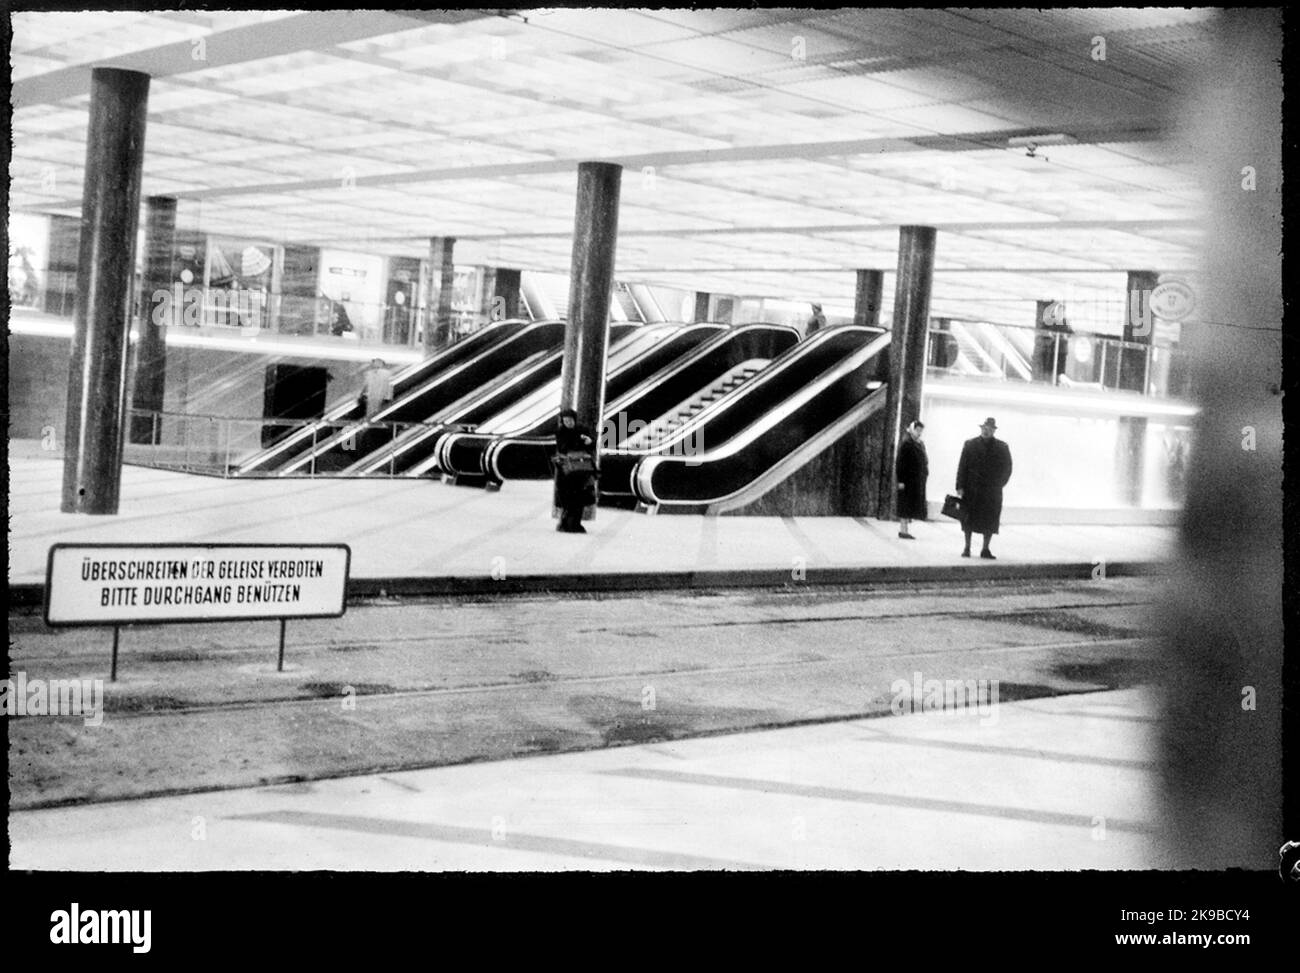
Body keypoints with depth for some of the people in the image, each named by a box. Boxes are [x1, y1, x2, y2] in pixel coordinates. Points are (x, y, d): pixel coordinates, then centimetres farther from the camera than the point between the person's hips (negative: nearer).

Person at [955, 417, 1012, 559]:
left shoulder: (1002, 447, 6)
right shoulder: (969, 444, 5)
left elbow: (1007, 468, 8)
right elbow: (962, 466, 1)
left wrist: (998, 485, -1)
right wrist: (960, 486, -6)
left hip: (992, 492, 0)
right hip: (971, 490, 0)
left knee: (990, 521, 0)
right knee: (969, 520, 4)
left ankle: (986, 550, 7)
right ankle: (967, 548, 14)